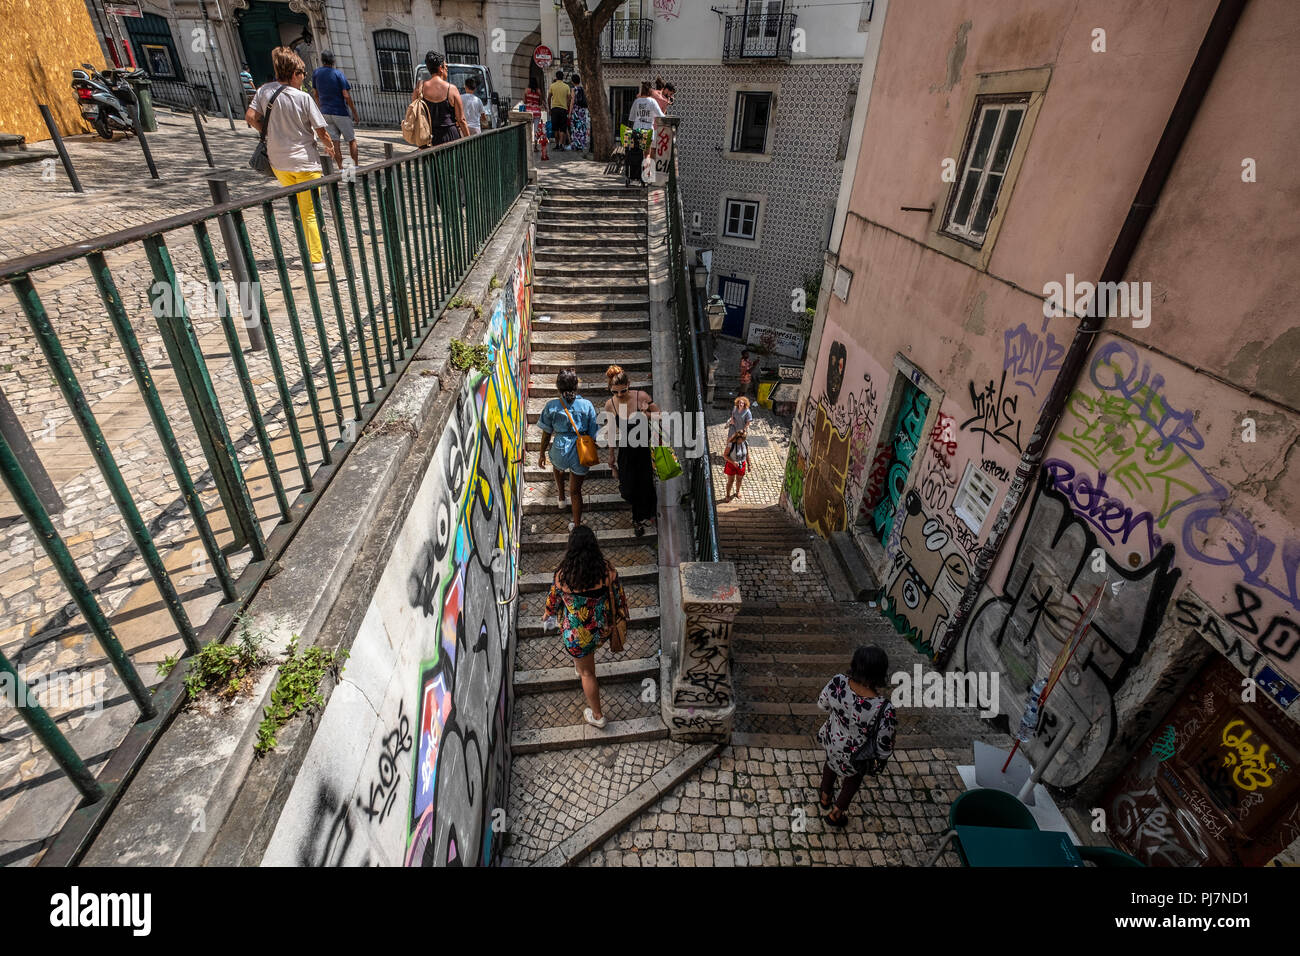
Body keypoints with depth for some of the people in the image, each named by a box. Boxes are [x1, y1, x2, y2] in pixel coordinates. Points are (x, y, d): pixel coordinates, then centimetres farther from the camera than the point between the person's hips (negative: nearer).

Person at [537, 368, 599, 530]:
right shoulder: (587, 405, -8)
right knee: (576, 491, 15)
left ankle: (561, 498, 51)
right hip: (581, 452, 0)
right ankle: (577, 526, 22)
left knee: (558, 466, 39)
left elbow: (546, 433, 0)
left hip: (560, 448, 1)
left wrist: (542, 453, 14)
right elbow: (593, 434, -3)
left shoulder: (551, 406, -9)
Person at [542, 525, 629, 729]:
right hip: (602, 628, 3)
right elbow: (619, 597, -6)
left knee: (587, 673, 19)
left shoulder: (563, 575, -24)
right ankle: (581, 668, 66)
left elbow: (553, 600, -5)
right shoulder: (607, 569, -20)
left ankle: (597, 716, 34)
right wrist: (620, 620, 13)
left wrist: (547, 615, 18)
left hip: (577, 633, -3)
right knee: (588, 652, 37)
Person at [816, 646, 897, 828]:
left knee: (830, 763, 37)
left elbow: (822, 704, -9)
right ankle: (835, 814, 55)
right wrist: (882, 758, -1)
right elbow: (884, 746, -24)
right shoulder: (884, 709, -41)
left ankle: (825, 798, 64)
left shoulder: (837, 683, -31)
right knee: (854, 779, 32)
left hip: (831, 740, 3)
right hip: (855, 755, -3)